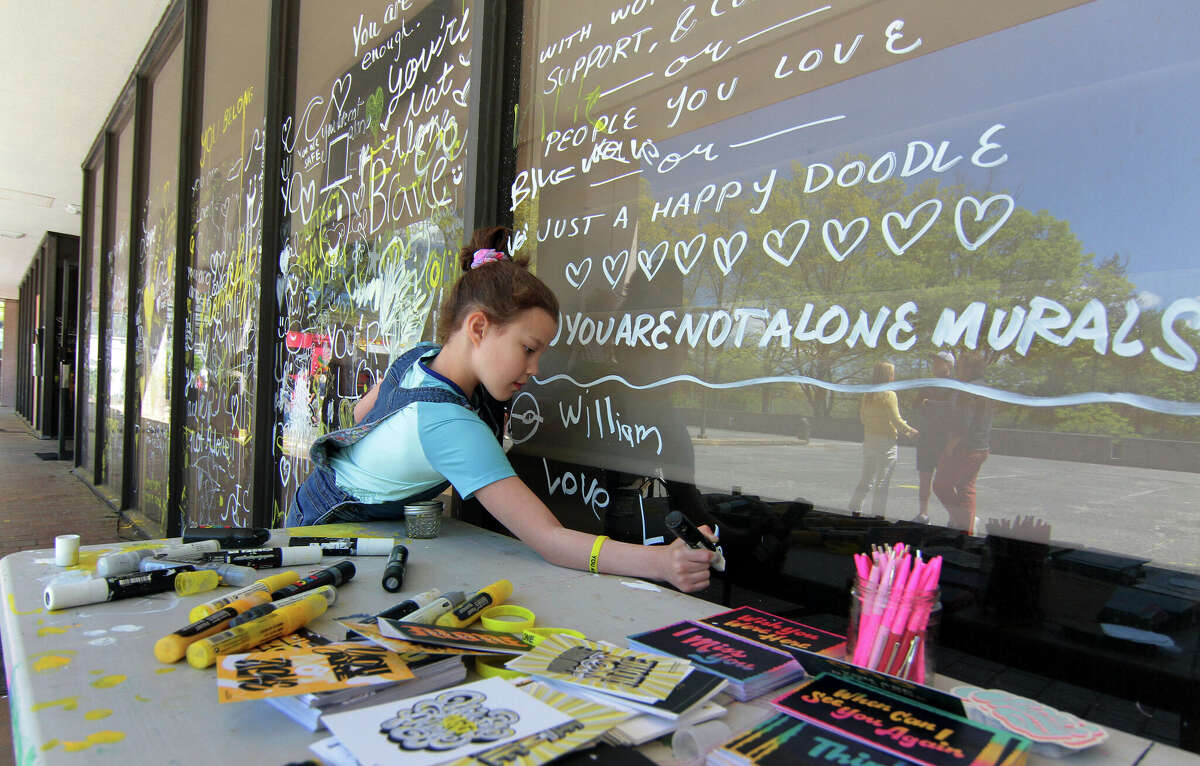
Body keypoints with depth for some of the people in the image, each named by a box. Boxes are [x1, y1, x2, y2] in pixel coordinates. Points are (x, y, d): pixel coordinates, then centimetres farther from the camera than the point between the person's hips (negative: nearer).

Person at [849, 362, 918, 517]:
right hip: (886, 441, -6)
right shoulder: (889, 395, -13)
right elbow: (896, 420, -15)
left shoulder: (867, 395, 7)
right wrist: (909, 430, 3)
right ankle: (878, 515, 2)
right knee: (882, 483, 0)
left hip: (868, 439, 6)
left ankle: (855, 511, 16)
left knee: (865, 480, 14)